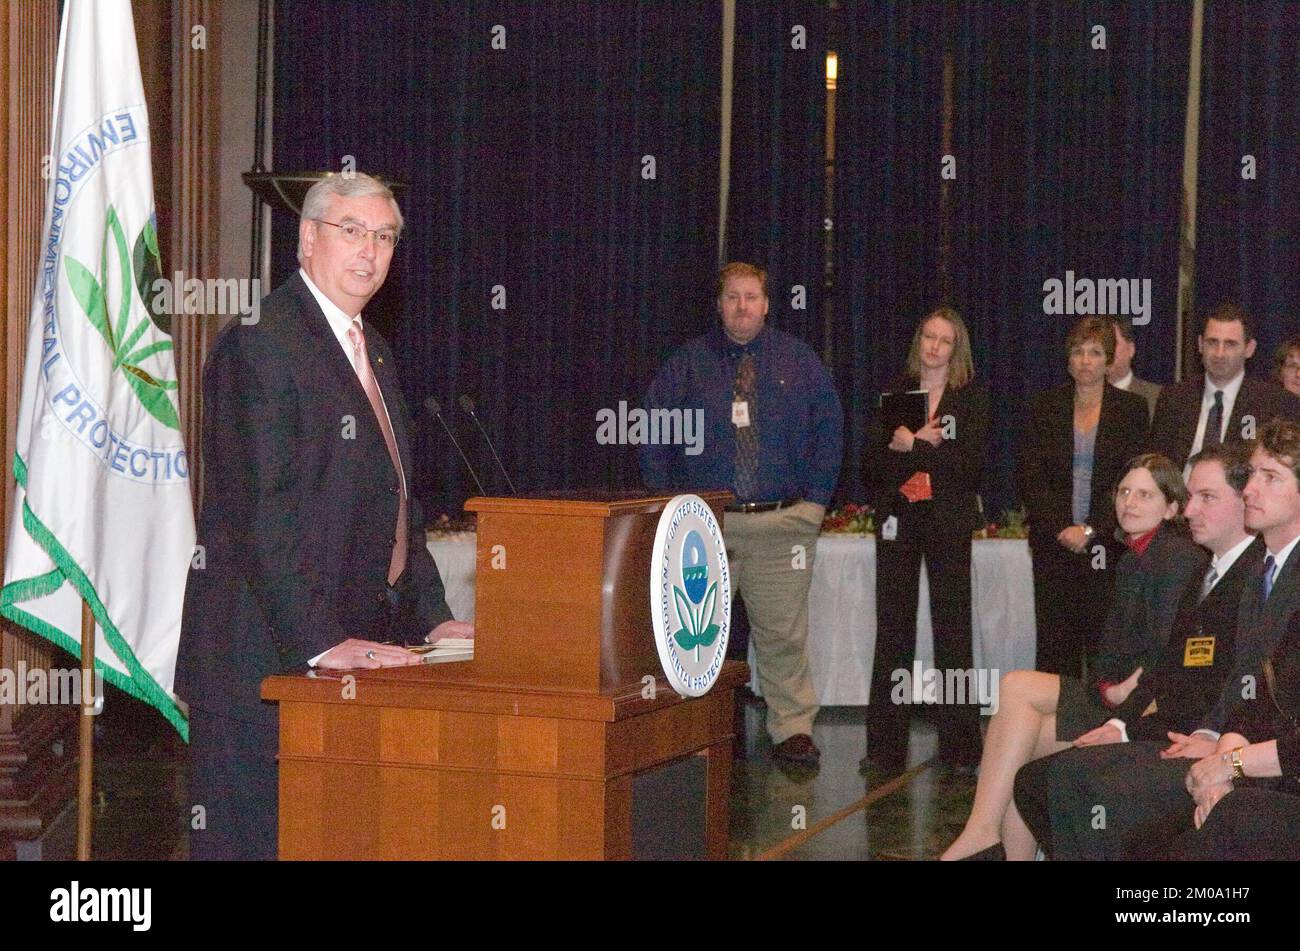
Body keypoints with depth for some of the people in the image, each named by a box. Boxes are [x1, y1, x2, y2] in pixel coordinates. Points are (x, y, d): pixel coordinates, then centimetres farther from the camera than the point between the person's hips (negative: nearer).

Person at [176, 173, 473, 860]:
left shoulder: (371, 350, 18)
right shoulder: (257, 346, -11)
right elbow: (258, 513, -19)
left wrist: (432, 618, 12)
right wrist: (321, 642, -23)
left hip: (352, 649, 9)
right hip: (268, 660, -8)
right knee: (261, 840, -3)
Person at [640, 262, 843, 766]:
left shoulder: (798, 361, 9)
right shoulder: (687, 364, 7)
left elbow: (828, 428, 9)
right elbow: (654, 439, 7)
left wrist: (815, 498, 2)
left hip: (782, 522, 0)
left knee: (782, 633, -1)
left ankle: (793, 730, 4)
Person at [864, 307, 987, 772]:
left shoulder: (971, 396, 4)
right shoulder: (896, 392, 12)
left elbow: (972, 463, -7)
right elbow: (875, 459, 5)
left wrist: (912, 447, -12)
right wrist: (923, 447, -12)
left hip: (947, 522, -2)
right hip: (897, 520, 2)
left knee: (951, 629, -3)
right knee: (892, 629, 1)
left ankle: (959, 746, 2)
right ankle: (885, 747, 5)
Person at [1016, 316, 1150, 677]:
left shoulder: (1131, 408, 5)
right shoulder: (1044, 407, 9)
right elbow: (1029, 478, 4)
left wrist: (1090, 530, -11)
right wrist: (1061, 528, -9)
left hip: (1107, 544, -1)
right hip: (1054, 545, 1)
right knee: (1054, 646, -2)